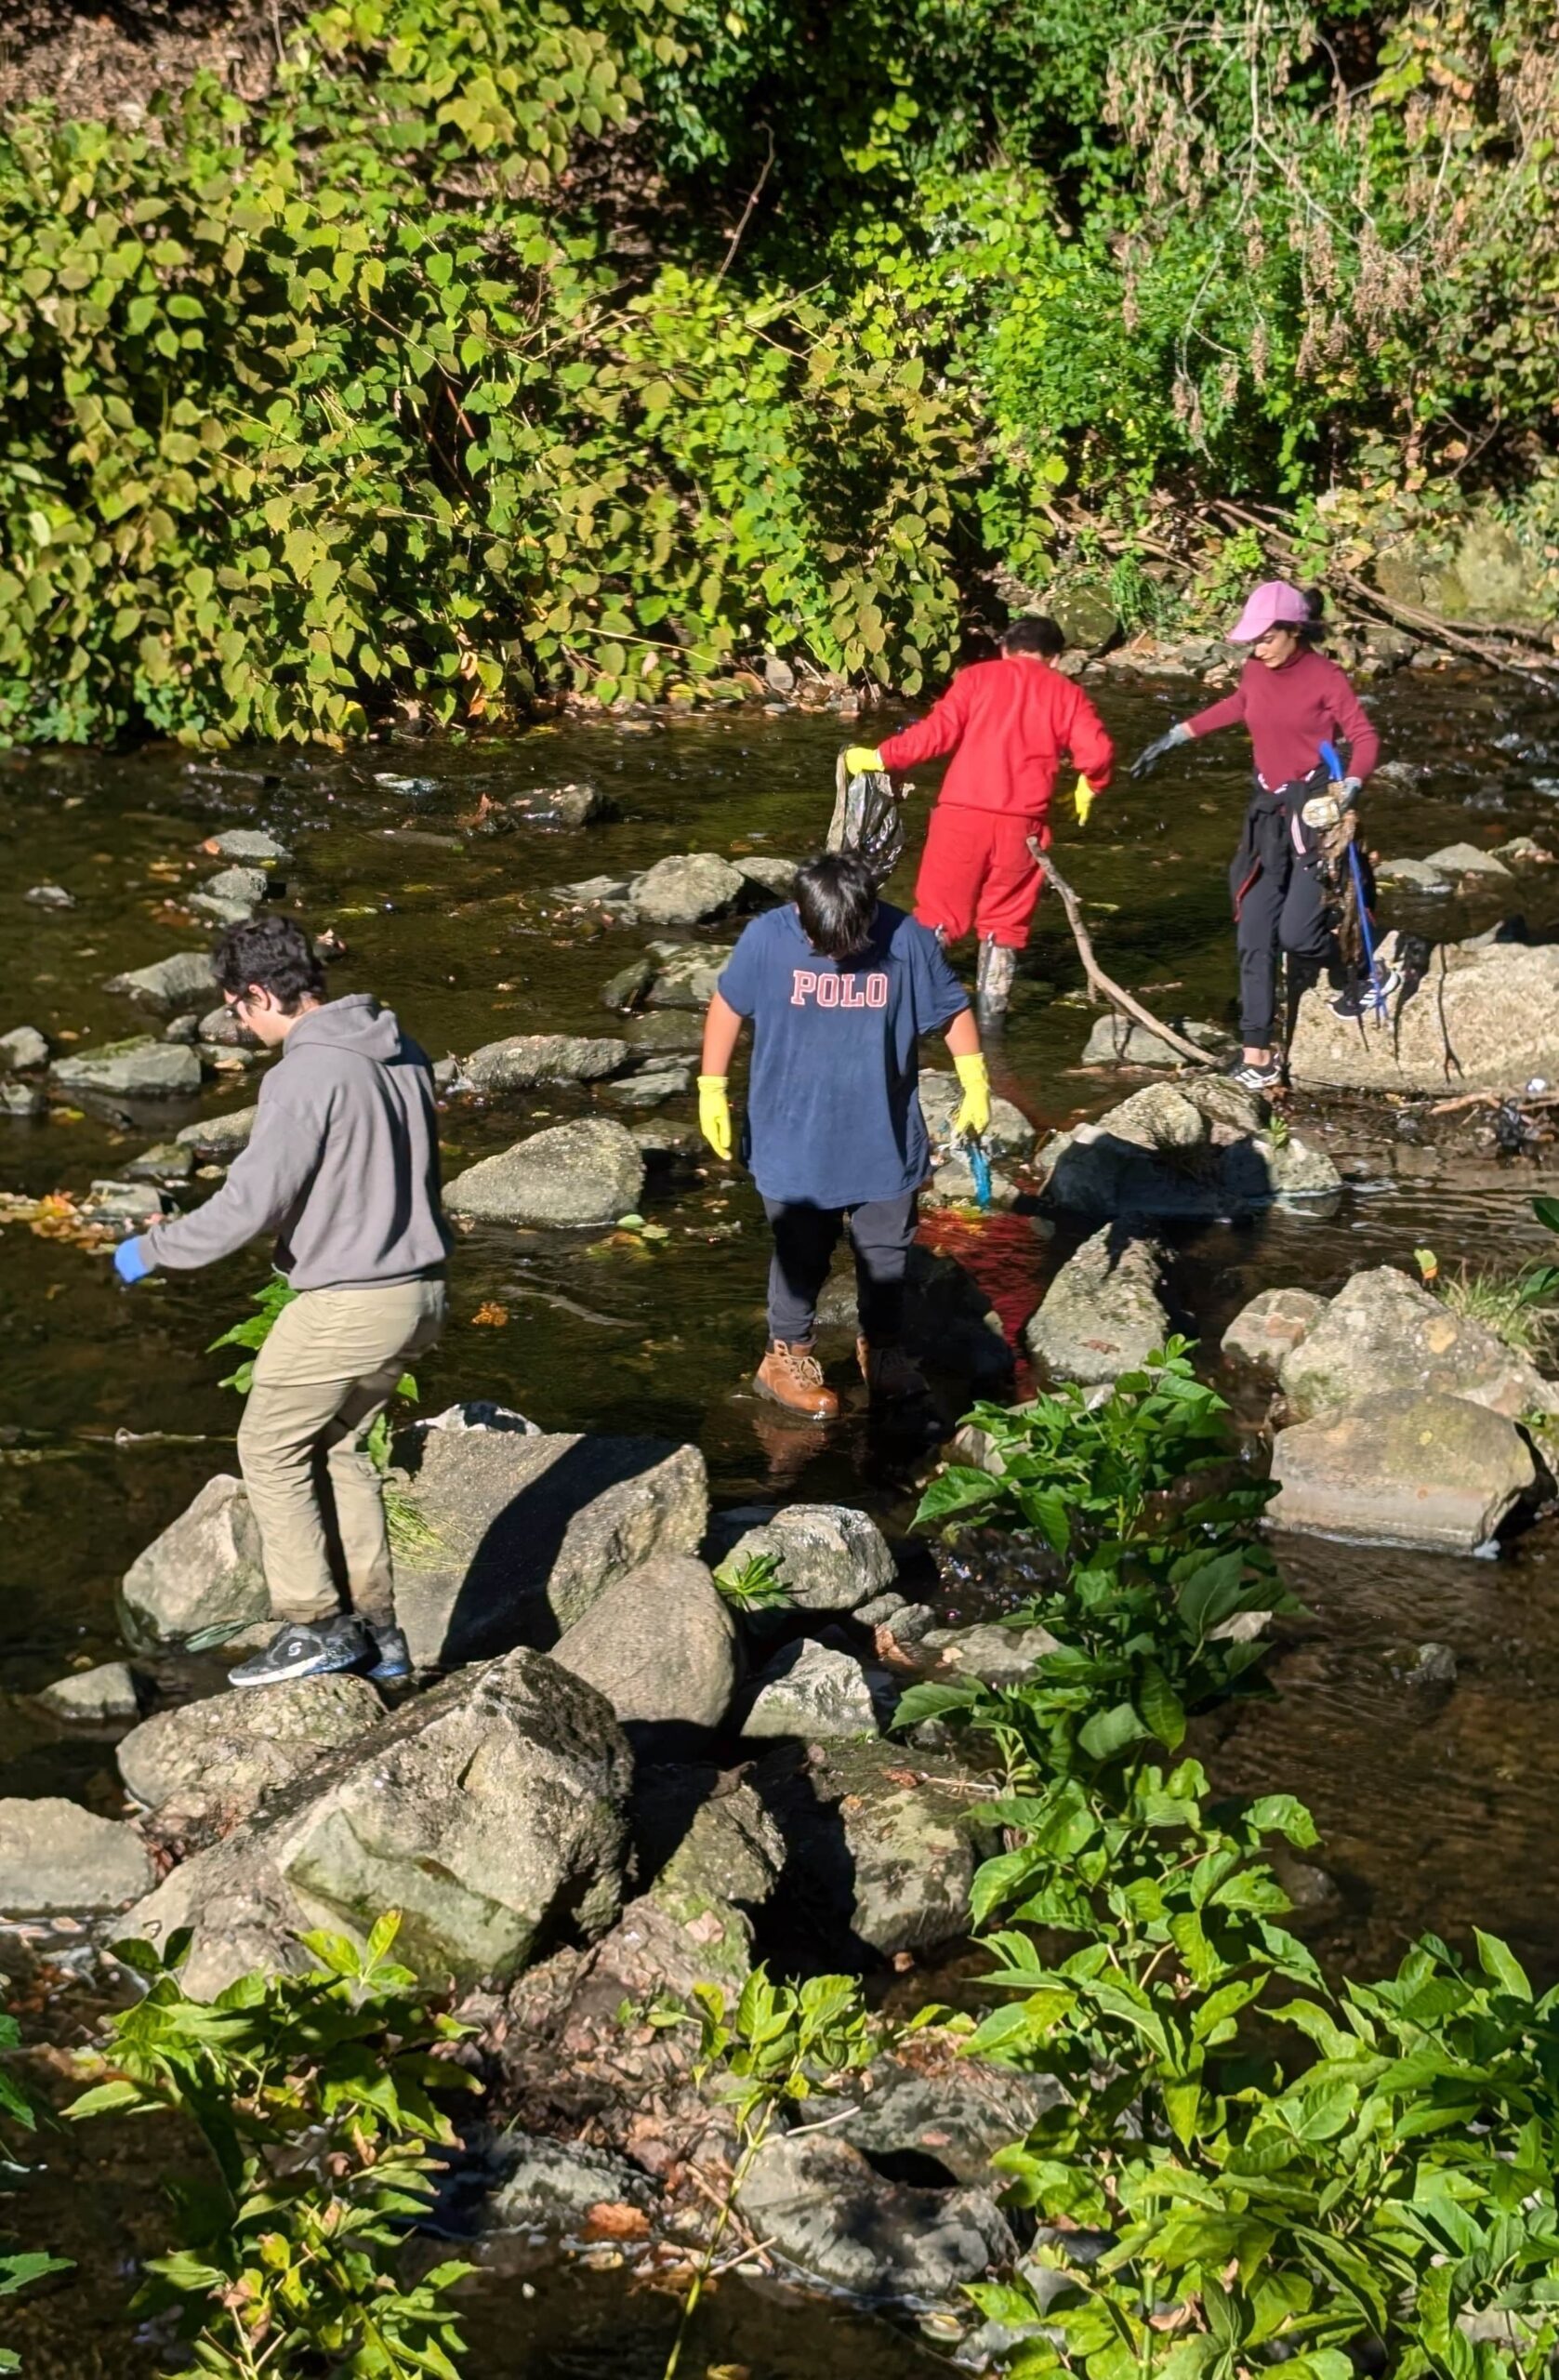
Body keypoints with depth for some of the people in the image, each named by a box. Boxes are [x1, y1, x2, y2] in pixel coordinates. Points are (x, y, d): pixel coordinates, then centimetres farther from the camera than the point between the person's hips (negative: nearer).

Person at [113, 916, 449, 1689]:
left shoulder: (305, 1076, -19)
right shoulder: (401, 1053, 7)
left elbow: (248, 1205, -20)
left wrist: (151, 1249, -5)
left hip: (347, 1305, -8)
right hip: (419, 1291, 8)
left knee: (271, 1450, 10)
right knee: (338, 1448, 22)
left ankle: (313, 1626, 10)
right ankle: (375, 1627, 23)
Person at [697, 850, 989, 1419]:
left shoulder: (909, 940, -16)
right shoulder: (767, 939, -18)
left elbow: (953, 1009, 0)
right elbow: (728, 1006, -2)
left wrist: (975, 1086, 1)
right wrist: (712, 1088, -1)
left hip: (884, 1140, 2)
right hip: (794, 1142, -1)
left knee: (887, 1252, 17)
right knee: (801, 1255, 13)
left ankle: (881, 1349, 38)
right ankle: (786, 1356, 32)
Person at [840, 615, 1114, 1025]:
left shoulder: (979, 676, 7)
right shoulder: (1066, 693, 11)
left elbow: (938, 731, -5)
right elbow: (1097, 752, -1)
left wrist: (881, 757, 2)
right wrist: (1088, 788, 19)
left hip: (962, 812, -1)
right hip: (1023, 822, 1)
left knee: (938, 913, 7)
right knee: (1004, 921, 13)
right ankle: (991, 1011, 13)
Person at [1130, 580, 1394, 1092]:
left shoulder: (1324, 676, -12)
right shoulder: (1255, 672, 4)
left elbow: (1364, 738, -11)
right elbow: (1235, 707, 26)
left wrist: (1347, 790, -27)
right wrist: (1173, 738, 31)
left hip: (1315, 813, -6)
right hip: (1269, 813, 6)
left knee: (1297, 931, -14)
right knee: (1254, 937, 0)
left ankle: (1351, 985, 18)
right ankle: (1257, 1054, 4)